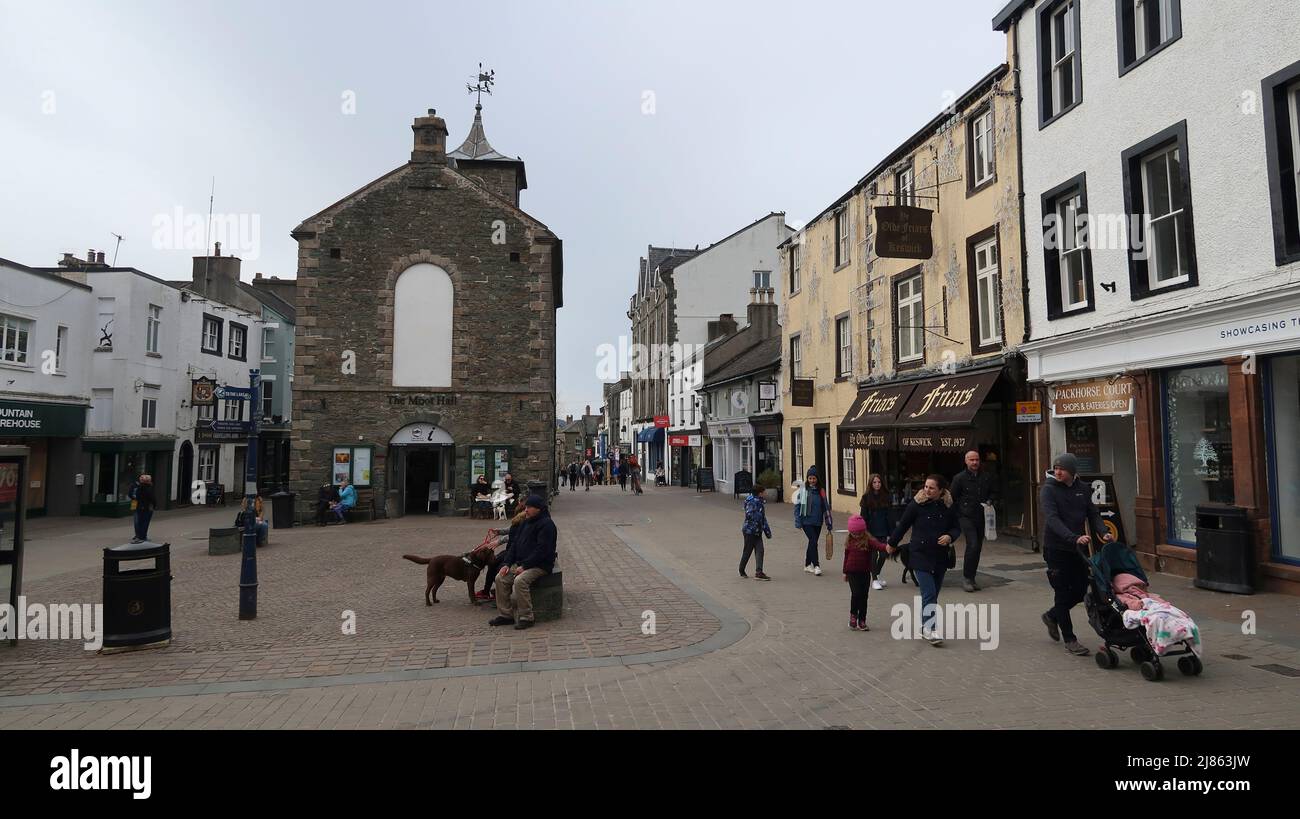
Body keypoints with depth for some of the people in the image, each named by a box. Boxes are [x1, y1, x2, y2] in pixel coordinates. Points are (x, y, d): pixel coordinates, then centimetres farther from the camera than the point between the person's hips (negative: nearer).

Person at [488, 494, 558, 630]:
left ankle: (526, 617, -20)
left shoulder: (546, 524, -13)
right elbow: (515, 543, 15)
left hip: (540, 565, -9)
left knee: (520, 580, -31)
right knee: (500, 578, -6)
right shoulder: (526, 522, 15)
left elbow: (542, 550, -21)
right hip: (521, 563, 9)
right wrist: (507, 563, 2)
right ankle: (506, 614, 2)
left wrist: (525, 566, -23)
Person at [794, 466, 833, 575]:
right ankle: (816, 566, -13)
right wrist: (798, 522, -9)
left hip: (818, 522, 4)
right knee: (813, 541, -15)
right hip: (807, 521, -4)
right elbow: (797, 505, -3)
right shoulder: (804, 490, -4)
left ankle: (807, 565, 24)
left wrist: (829, 523, 9)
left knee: (812, 543, 11)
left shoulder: (821, 491, 5)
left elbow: (826, 507, 10)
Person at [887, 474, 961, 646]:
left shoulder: (948, 507, -1)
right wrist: (892, 544, 11)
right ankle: (930, 629, -8)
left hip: (940, 557, 4)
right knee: (929, 594, -12)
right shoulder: (916, 505, -10)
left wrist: (950, 536, -13)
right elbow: (903, 526, 0)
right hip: (920, 556, -4)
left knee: (933, 594, 11)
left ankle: (924, 628, 25)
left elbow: (956, 528, 10)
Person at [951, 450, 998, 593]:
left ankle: (971, 578, 18)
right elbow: (953, 498, 1)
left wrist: (989, 501, 2)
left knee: (977, 548, 8)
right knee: (972, 545, -17)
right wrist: (958, 514, -4)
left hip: (981, 517, 5)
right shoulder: (959, 478, -2)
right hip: (966, 517, -5)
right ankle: (966, 577, -6)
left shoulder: (987, 477, 9)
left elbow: (994, 493, 22)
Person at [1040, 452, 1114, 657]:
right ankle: (1070, 640, 12)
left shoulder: (1083, 489, 6)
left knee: (1080, 591, 11)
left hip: (1077, 548, 6)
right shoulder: (1049, 489, -12)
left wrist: (1103, 533, -15)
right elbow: (1052, 519, -23)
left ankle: (1052, 616, 36)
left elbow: (1093, 514, 5)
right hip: (1056, 548, -6)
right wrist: (1074, 538, -36)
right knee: (1063, 593, 1)